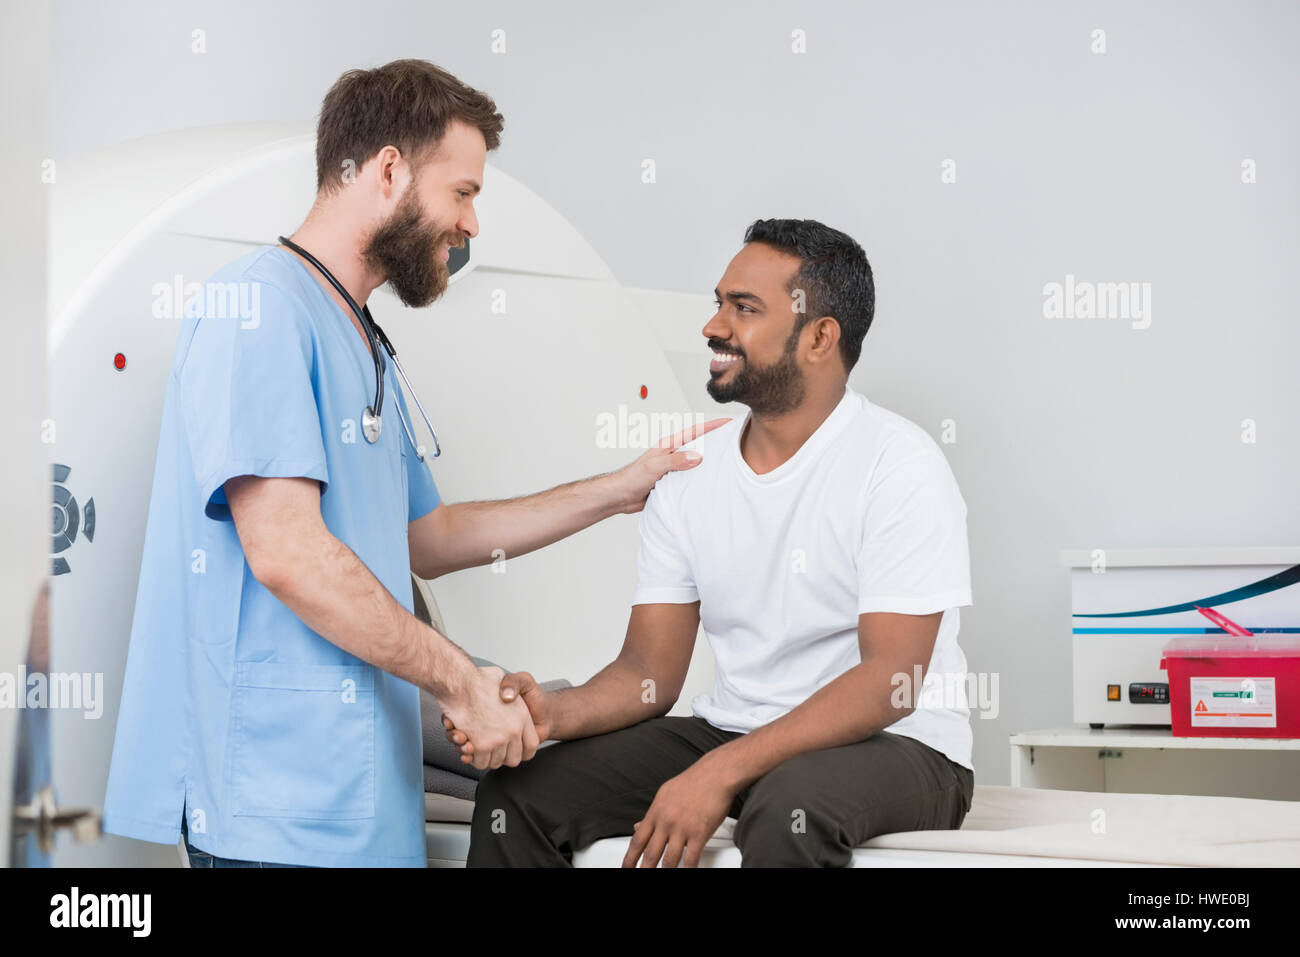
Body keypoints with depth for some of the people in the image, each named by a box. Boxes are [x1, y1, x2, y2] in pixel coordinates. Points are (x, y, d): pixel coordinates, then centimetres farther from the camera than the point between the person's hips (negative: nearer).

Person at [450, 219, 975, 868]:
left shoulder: (899, 466, -12)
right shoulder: (688, 476, 6)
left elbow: (889, 680, -20)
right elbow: (650, 672, 5)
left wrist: (722, 772, -28)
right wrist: (553, 712, -17)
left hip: (896, 747, -5)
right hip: (730, 731, 5)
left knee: (788, 809, -39)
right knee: (516, 793, -13)